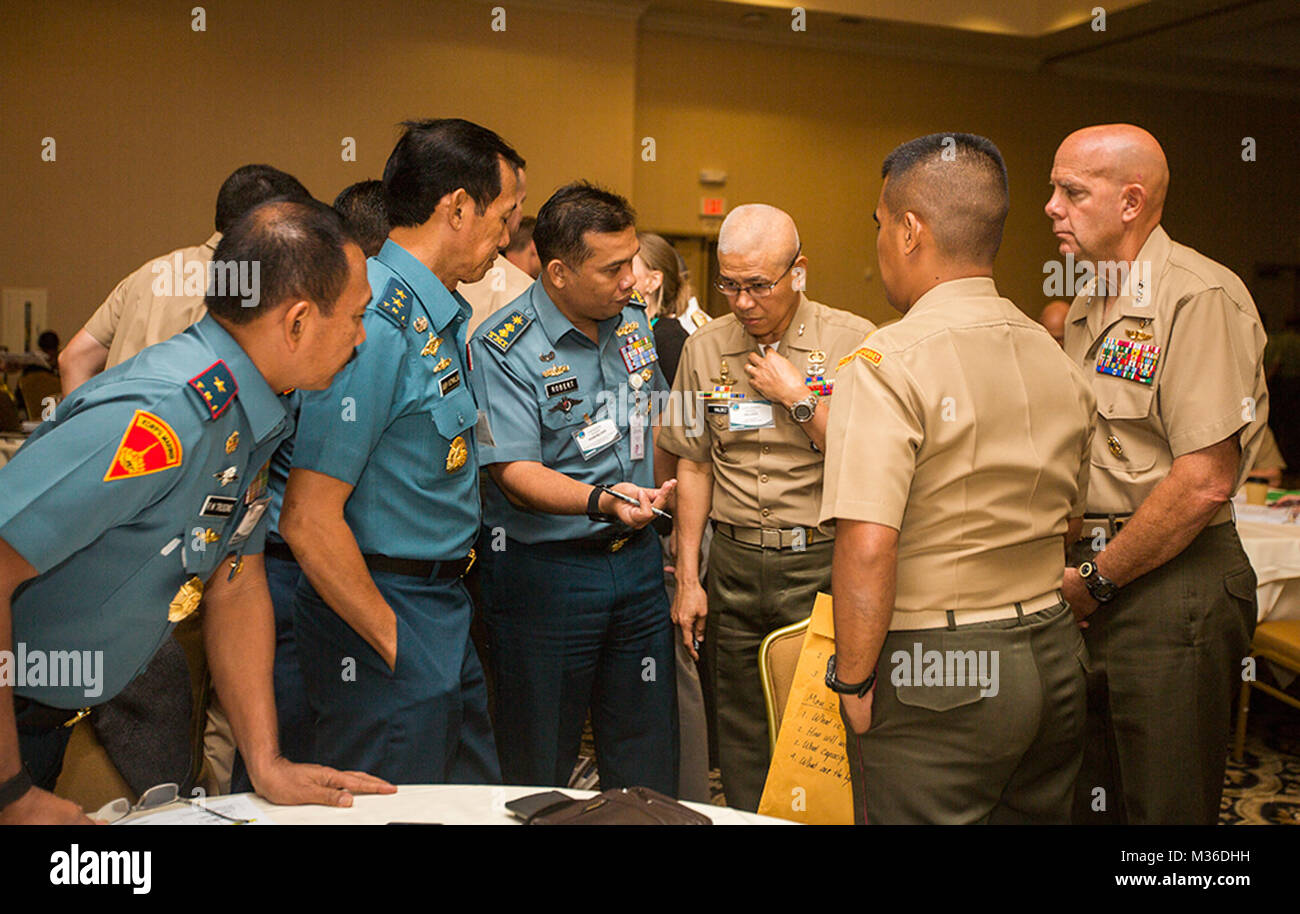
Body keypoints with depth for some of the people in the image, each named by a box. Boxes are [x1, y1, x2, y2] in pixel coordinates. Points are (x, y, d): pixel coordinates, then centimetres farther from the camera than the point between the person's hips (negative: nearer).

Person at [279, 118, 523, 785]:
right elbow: (308, 520, -23)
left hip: (444, 606, 9)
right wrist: (393, 642, -17)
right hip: (385, 612, -9)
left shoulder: (441, 314, 9)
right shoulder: (374, 324, -22)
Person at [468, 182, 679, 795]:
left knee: (649, 767, 15)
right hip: (544, 568, -6)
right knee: (538, 773, 9)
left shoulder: (634, 319, 6)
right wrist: (602, 503, -36)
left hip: (637, 559, 6)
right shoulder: (504, 347, -15)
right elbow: (515, 474, -21)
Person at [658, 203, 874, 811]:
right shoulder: (704, 348, 6)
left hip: (820, 562, -3)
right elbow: (694, 465, 10)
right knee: (740, 734, 11)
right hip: (734, 564, 3)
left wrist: (797, 397, -13)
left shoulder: (853, 342, -5)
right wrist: (687, 578, 7)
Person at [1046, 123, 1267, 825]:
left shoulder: (1199, 297, -14)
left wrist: (1097, 579, -13)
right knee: (1089, 799, 17)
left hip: (1173, 590, -8)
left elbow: (1204, 483, -21)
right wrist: (1072, 566, 9)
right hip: (1096, 582, 8)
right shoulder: (1090, 306, 14)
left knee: (1166, 807, 5)